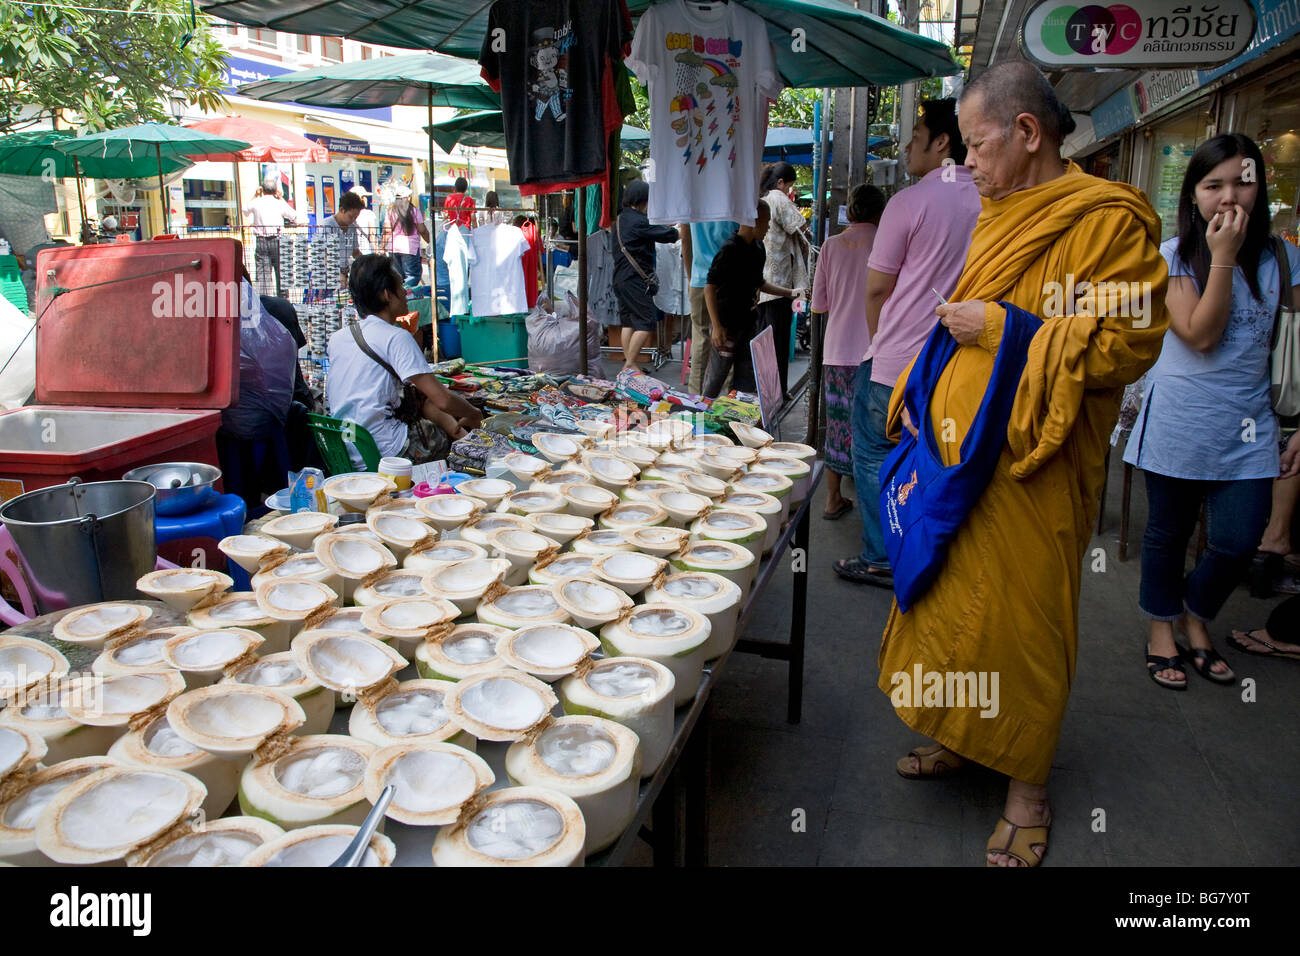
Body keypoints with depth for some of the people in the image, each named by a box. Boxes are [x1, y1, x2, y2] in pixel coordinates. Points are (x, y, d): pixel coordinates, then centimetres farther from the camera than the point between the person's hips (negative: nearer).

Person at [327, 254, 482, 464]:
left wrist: (444, 419, 12)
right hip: (385, 453, -8)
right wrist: (474, 415, 4)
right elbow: (442, 399, -17)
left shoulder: (337, 338, 10)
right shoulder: (397, 338, -13)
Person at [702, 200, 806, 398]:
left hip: (749, 322, 8)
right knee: (717, 375, 2)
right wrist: (716, 326, -23)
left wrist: (790, 293, 15)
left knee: (746, 378, 12)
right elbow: (710, 287, -18)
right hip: (727, 324, -8)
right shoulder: (730, 250, -17)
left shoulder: (758, 248, 8)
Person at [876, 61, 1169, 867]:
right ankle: (961, 741, 33)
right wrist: (920, 399, 16)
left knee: (1019, 617, 2)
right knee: (949, 597, 14)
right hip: (959, 452, 8)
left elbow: (1131, 342, -18)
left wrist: (1007, 329, -19)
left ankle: (1029, 787, 20)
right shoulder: (1001, 219, 14)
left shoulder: (1105, 219, -12)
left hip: (1029, 468, -8)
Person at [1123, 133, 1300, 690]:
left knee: (1239, 541, 0)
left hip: (1247, 426, 3)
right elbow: (1200, 335, -16)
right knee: (1169, 532, 10)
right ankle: (1162, 629, 28)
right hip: (1179, 422, -2)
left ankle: (1195, 619, 27)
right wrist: (1223, 256, -17)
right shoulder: (1173, 256, -5)